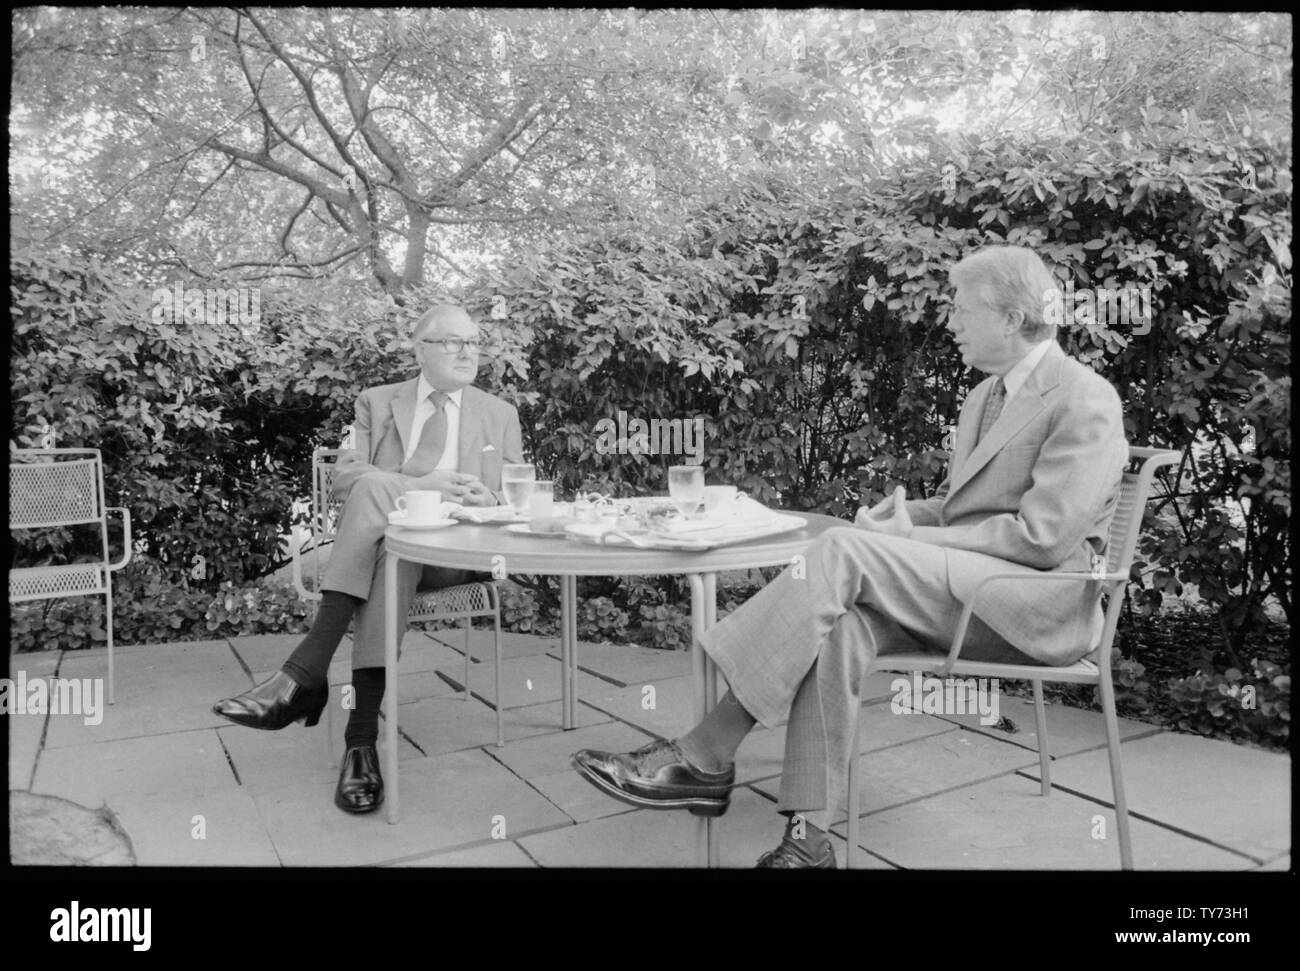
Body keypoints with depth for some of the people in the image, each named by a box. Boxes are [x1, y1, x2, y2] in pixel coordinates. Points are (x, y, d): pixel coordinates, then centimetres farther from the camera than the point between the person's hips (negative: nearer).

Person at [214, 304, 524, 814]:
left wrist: (484, 500, -10)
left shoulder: (500, 415, 19)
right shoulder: (376, 402, 17)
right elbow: (346, 477, 2)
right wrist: (419, 486, -14)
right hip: (379, 534, 1)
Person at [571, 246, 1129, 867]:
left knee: (845, 549, -28)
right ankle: (808, 835, -27)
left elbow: (1042, 538, -17)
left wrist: (914, 537, -15)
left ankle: (704, 756, -27)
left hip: (1039, 605, -7)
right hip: (965, 593, 7)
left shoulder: (1084, 400, -9)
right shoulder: (985, 394, 19)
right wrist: (907, 515, 3)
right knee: (841, 620, -26)